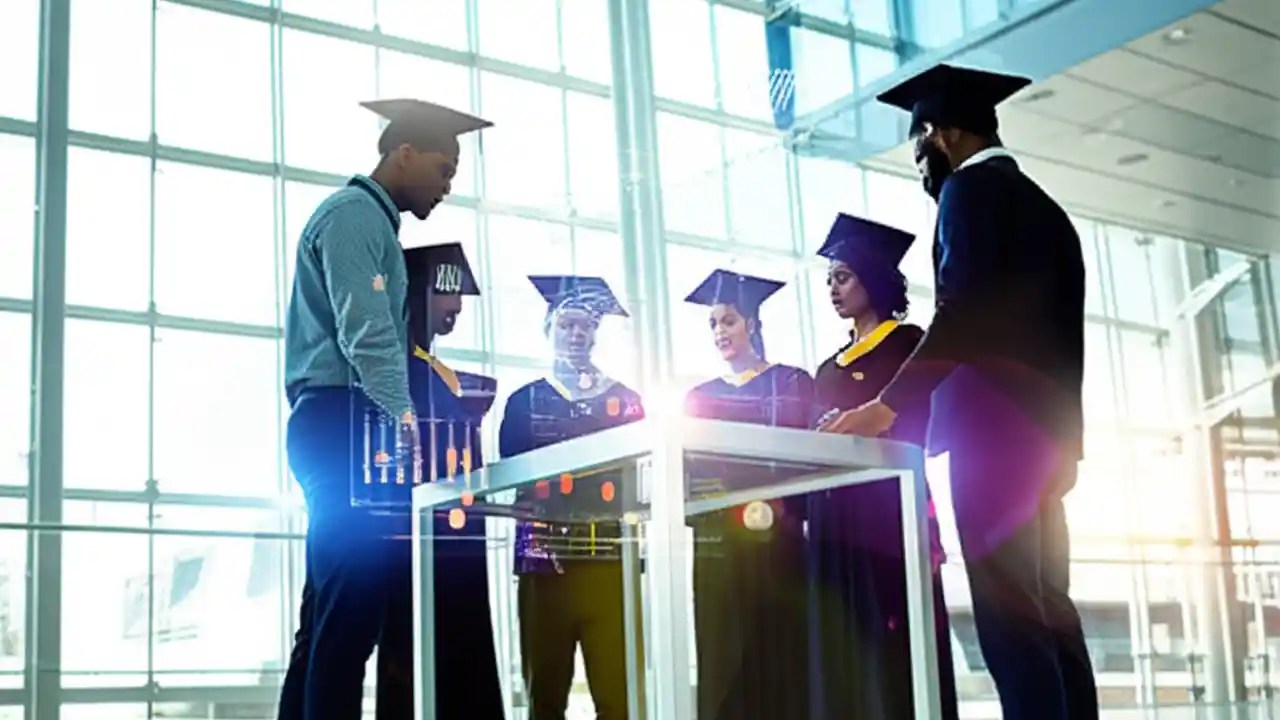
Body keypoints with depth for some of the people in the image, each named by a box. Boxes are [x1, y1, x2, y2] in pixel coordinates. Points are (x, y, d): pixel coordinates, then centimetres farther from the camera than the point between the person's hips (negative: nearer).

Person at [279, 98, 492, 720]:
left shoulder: (371, 221, 26)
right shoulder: (353, 212, -5)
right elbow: (366, 335, -18)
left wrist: (400, 422, 16)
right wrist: (406, 422, -26)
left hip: (348, 426, 10)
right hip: (343, 423, -10)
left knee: (335, 613, 7)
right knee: (353, 609, -14)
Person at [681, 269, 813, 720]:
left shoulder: (793, 383, 9)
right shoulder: (700, 397, 19)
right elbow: (688, 467, 14)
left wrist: (783, 503, -16)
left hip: (778, 540, -3)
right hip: (718, 544, 3)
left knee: (784, 653, -6)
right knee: (725, 661, -2)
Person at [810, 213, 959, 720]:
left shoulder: (906, 342, 5)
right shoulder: (830, 369, 22)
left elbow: (928, 422, -5)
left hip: (890, 513, -6)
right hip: (837, 525, 6)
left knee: (897, 653, -9)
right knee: (848, 659, 1)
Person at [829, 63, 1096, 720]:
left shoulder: (970, 188, -2)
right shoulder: (1044, 208, 24)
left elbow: (963, 311, -15)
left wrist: (889, 405, -15)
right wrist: (1063, 439, 19)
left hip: (994, 419, -9)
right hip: (1046, 426, 9)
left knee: (1008, 614, -12)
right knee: (1048, 610, 7)